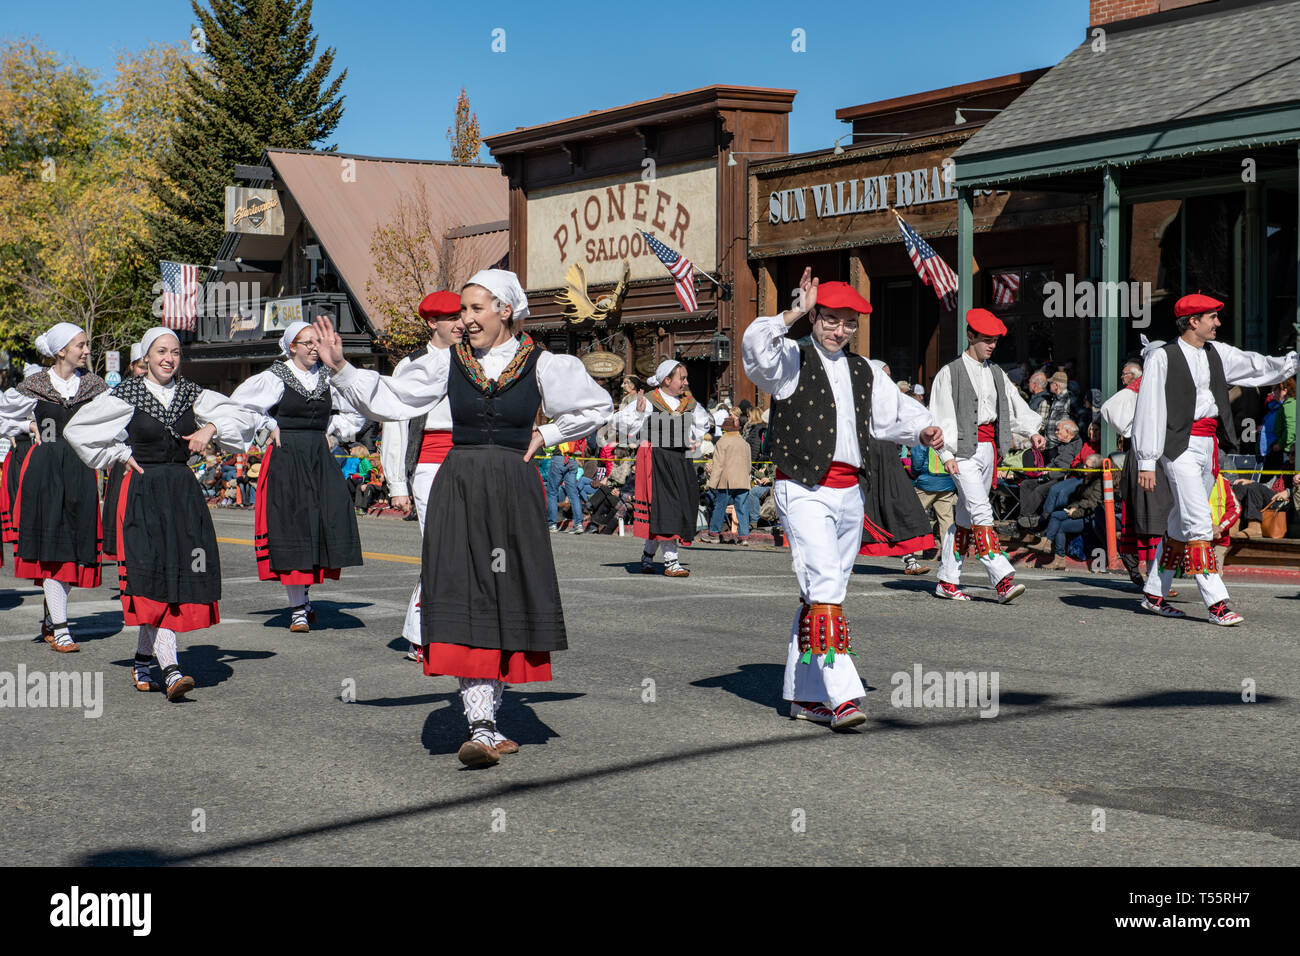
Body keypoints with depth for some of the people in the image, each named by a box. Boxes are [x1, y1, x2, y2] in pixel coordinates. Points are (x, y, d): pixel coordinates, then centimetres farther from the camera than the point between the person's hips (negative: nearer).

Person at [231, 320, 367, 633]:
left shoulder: (327, 378, 9)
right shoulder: (274, 378, -2)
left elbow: (354, 413, 23)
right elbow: (238, 406, 4)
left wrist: (330, 430, 11)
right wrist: (270, 427, 1)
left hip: (320, 459, 4)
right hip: (286, 460, -4)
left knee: (329, 522, -7)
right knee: (291, 528, -6)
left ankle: (304, 595, 13)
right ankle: (297, 608, 0)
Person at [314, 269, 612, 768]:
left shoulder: (540, 365, 3)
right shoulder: (448, 362, 6)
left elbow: (597, 407, 15)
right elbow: (388, 399, 11)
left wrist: (544, 435, 8)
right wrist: (340, 367, 1)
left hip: (515, 489, 0)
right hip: (458, 489, 0)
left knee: (507, 600, 2)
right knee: (465, 600, -10)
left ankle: (486, 712, 15)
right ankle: (482, 727, -12)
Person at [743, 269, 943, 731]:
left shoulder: (864, 372, 17)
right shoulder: (792, 360, -2)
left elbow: (896, 409, 24)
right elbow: (755, 345, -22)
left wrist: (924, 428, 4)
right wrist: (796, 313, -28)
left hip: (849, 493, 7)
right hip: (803, 490, -7)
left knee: (820, 593, 12)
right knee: (824, 588, -17)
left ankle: (803, 693, 20)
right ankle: (842, 695, -21)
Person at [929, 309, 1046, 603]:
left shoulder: (996, 374, 16)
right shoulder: (950, 372, -3)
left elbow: (1015, 404, 15)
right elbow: (941, 415, -7)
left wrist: (1030, 432, -2)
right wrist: (947, 454, -14)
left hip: (988, 449, 7)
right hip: (964, 449, -7)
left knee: (966, 516, 9)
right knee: (981, 511, -16)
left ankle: (947, 581, 16)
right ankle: (1003, 580, -23)